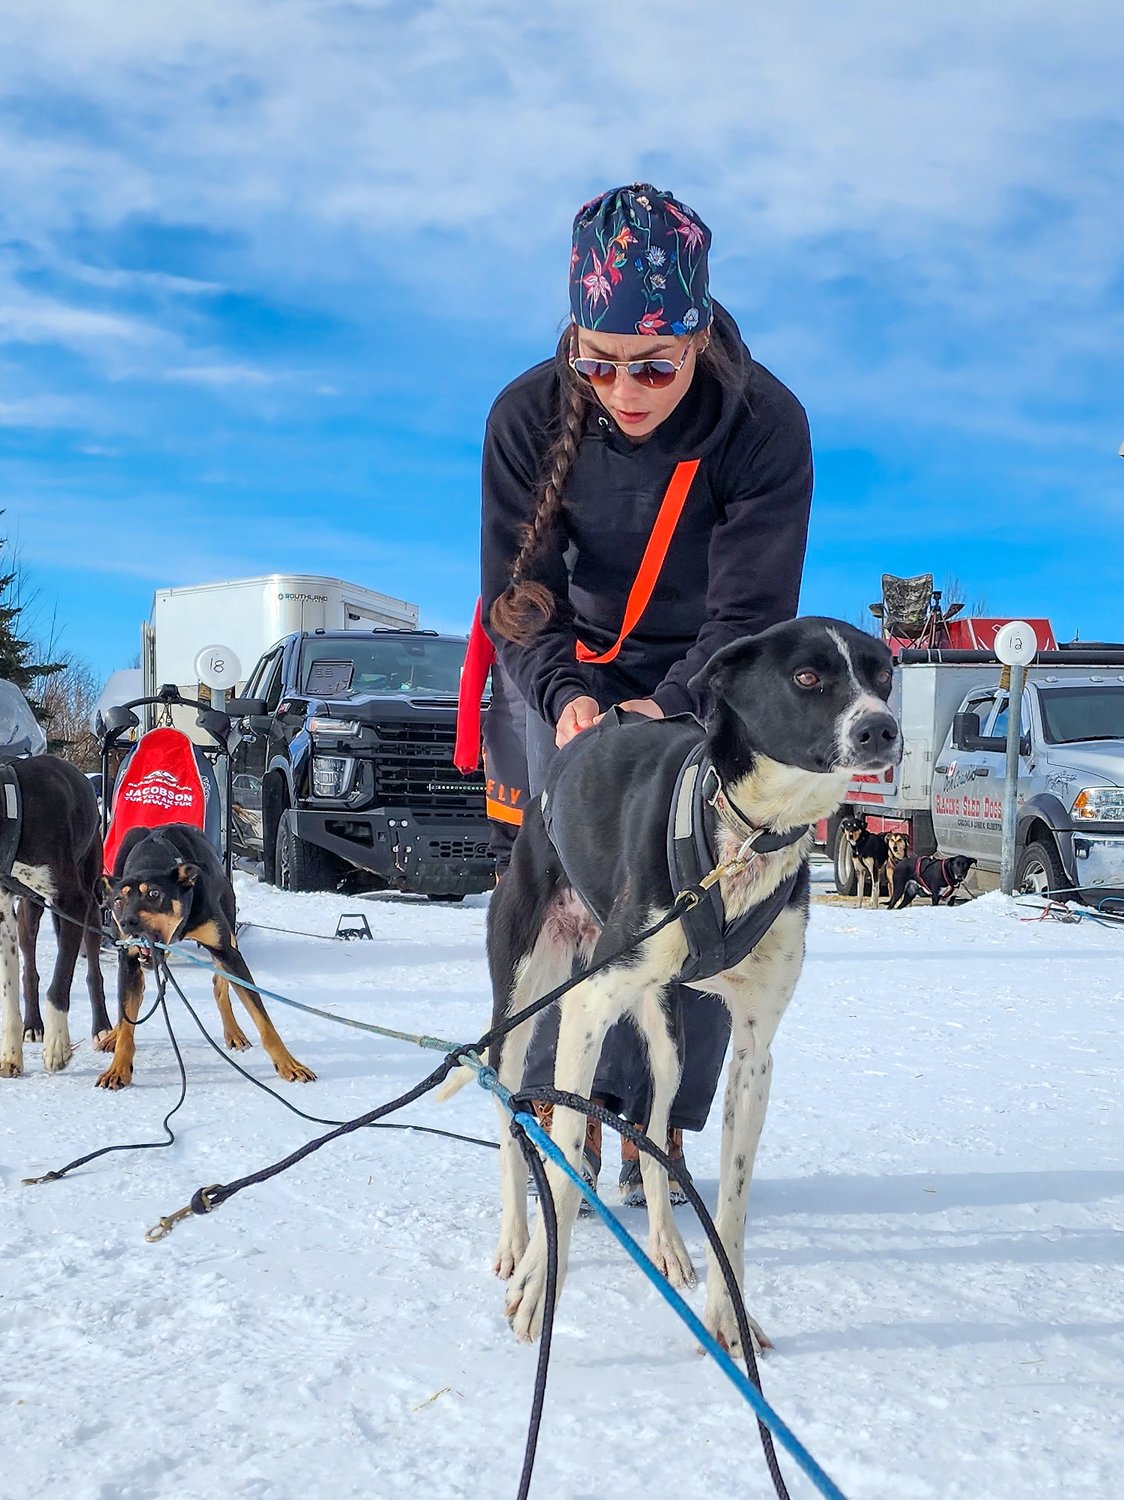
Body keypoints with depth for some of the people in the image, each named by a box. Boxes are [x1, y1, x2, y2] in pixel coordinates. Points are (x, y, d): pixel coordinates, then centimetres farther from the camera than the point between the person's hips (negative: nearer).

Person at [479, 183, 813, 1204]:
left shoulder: (765, 423, -23)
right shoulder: (529, 416, -18)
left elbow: (751, 609, -22)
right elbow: (518, 590, -13)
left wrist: (672, 710, -37)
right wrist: (564, 695, -31)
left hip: (709, 688, -1)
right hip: (578, 685, 1)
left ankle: (656, 1132, 4)